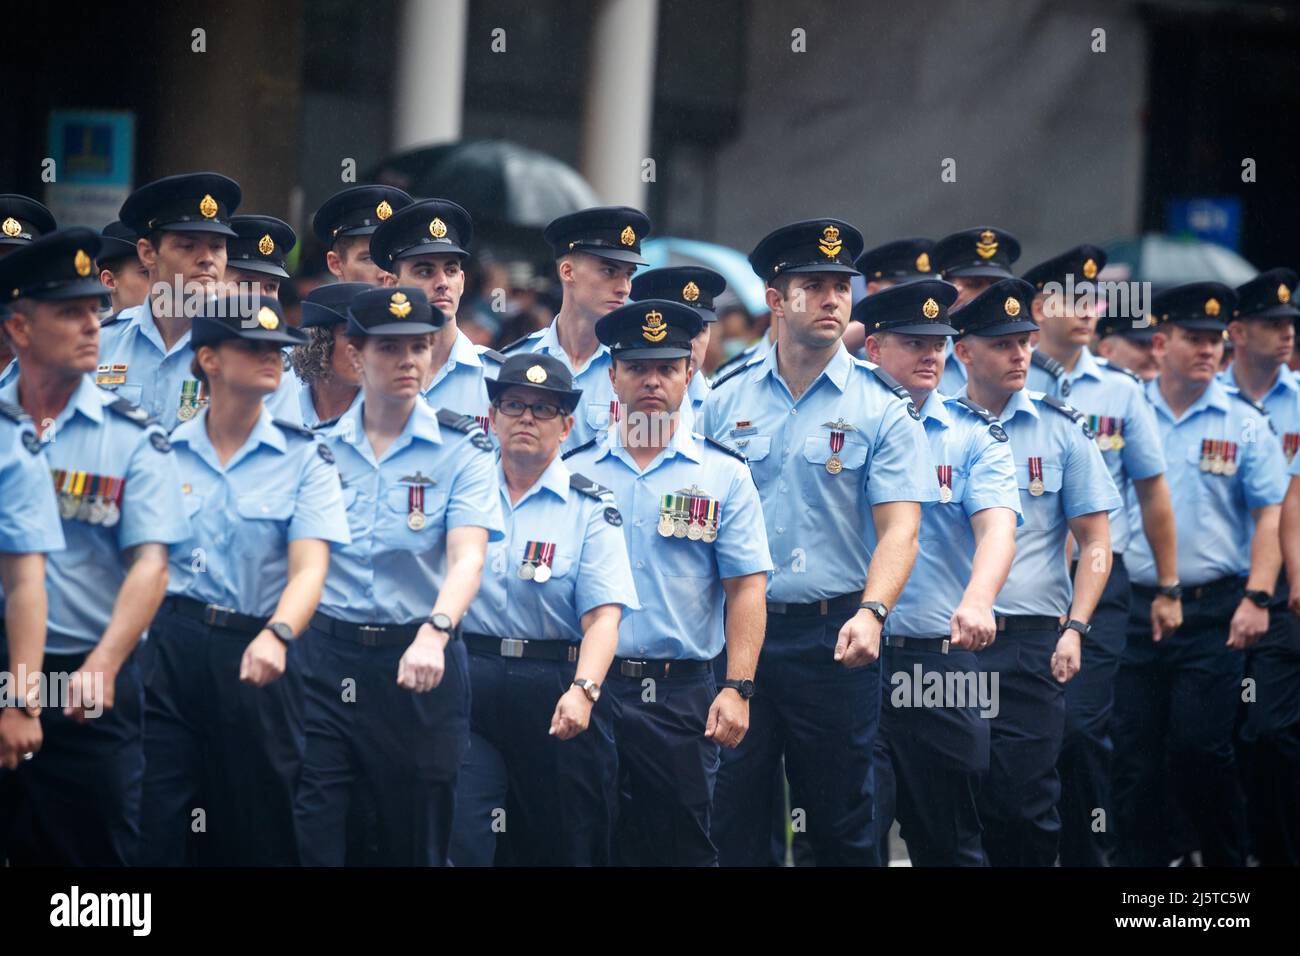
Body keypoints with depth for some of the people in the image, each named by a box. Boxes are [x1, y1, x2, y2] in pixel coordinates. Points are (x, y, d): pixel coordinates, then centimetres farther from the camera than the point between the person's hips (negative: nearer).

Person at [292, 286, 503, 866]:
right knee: (308, 835, -4)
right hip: (324, 656, 1)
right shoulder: (318, 444, 5)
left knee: (415, 842, 8)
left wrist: (435, 632, -34)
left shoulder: (461, 448, -2)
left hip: (417, 663, -1)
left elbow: (467, 557, -16)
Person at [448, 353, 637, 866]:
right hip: (467, 681, 1)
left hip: (554, 686, -1)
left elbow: (603, 613, -9)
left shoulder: (590, 508, 2)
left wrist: (583, 689, -25)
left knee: (562, 844, 8)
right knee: (453, 839, -12)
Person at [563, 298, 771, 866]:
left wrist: (737, 689, -10)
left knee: (685, 846, 1)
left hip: (683, 696, -1)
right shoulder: (574, 472, 8)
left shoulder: (724, 474, 5)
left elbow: (745, 589, 0)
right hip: (590, 688, 1)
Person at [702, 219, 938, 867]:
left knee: (839, 817, 5)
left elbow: (898, 527, -10)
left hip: (832, 635, -2)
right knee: (732, 815, 4)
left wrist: (871, 612, -27)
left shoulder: (882, 407, -2)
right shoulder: (726, 400, 7)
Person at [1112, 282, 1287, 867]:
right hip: (1132, 608, 2)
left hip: (1213, 610, -2)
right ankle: (1138, 863, 10)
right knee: (1134, 754, 2)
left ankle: (1226, 863, 10)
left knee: (1201, 748, -6)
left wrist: (1257, 598, -10)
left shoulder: (1244, 422, 3)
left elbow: (1270, 515, 1)